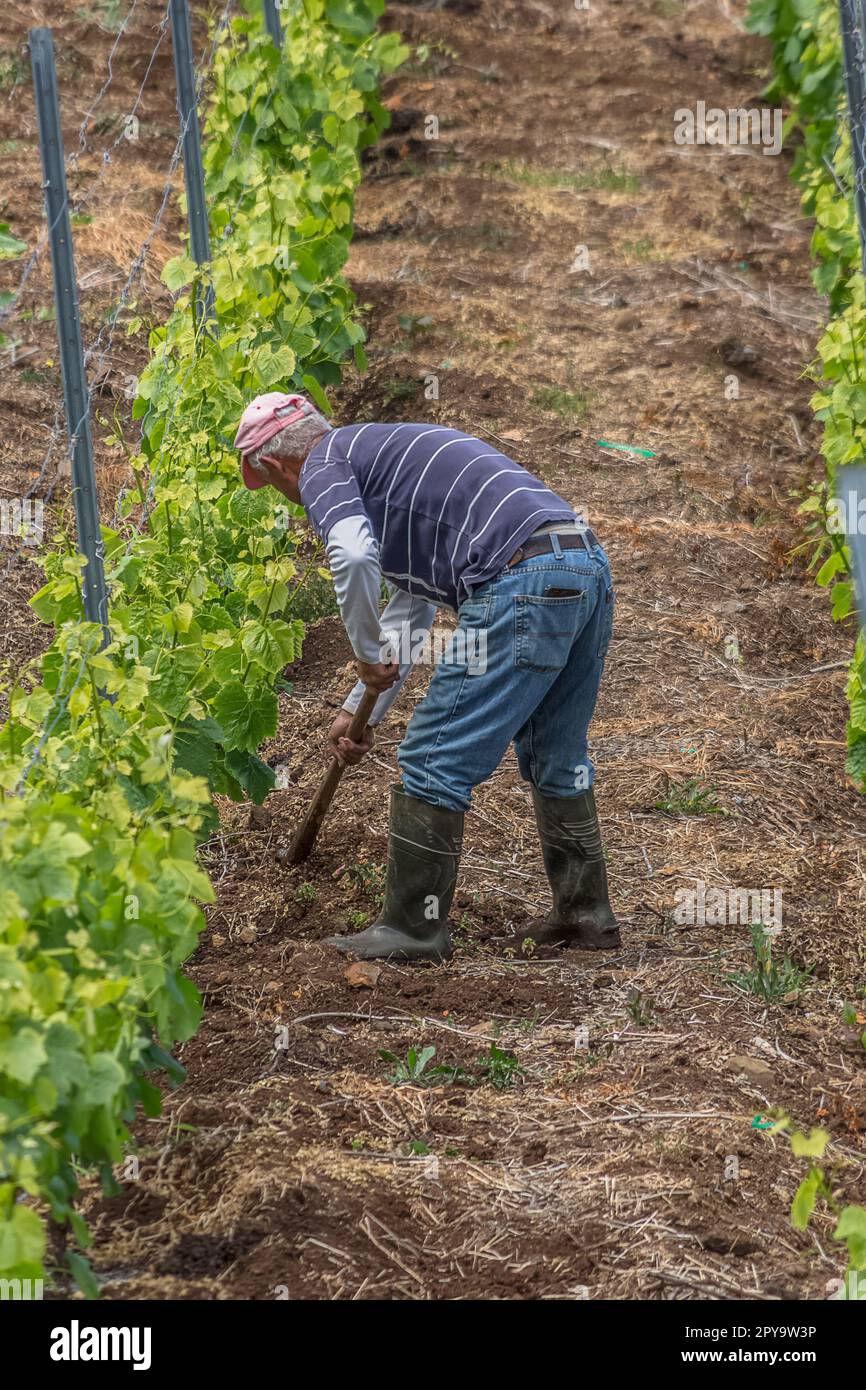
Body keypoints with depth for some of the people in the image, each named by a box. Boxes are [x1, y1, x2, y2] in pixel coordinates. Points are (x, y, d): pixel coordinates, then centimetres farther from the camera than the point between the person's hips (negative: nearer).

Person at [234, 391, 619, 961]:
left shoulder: (322, 466, 4)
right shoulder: (380, 451, 32)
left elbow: (353, 555, -19)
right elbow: (412, 605, 39)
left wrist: (367, 654, -4)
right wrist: (363, 710, 42)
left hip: (521, 582, -9)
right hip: (590, 567, 9)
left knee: (436, 759, 1)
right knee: (557, 759, 23)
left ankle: (414, 927, 7)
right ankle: (587, 914, 29)